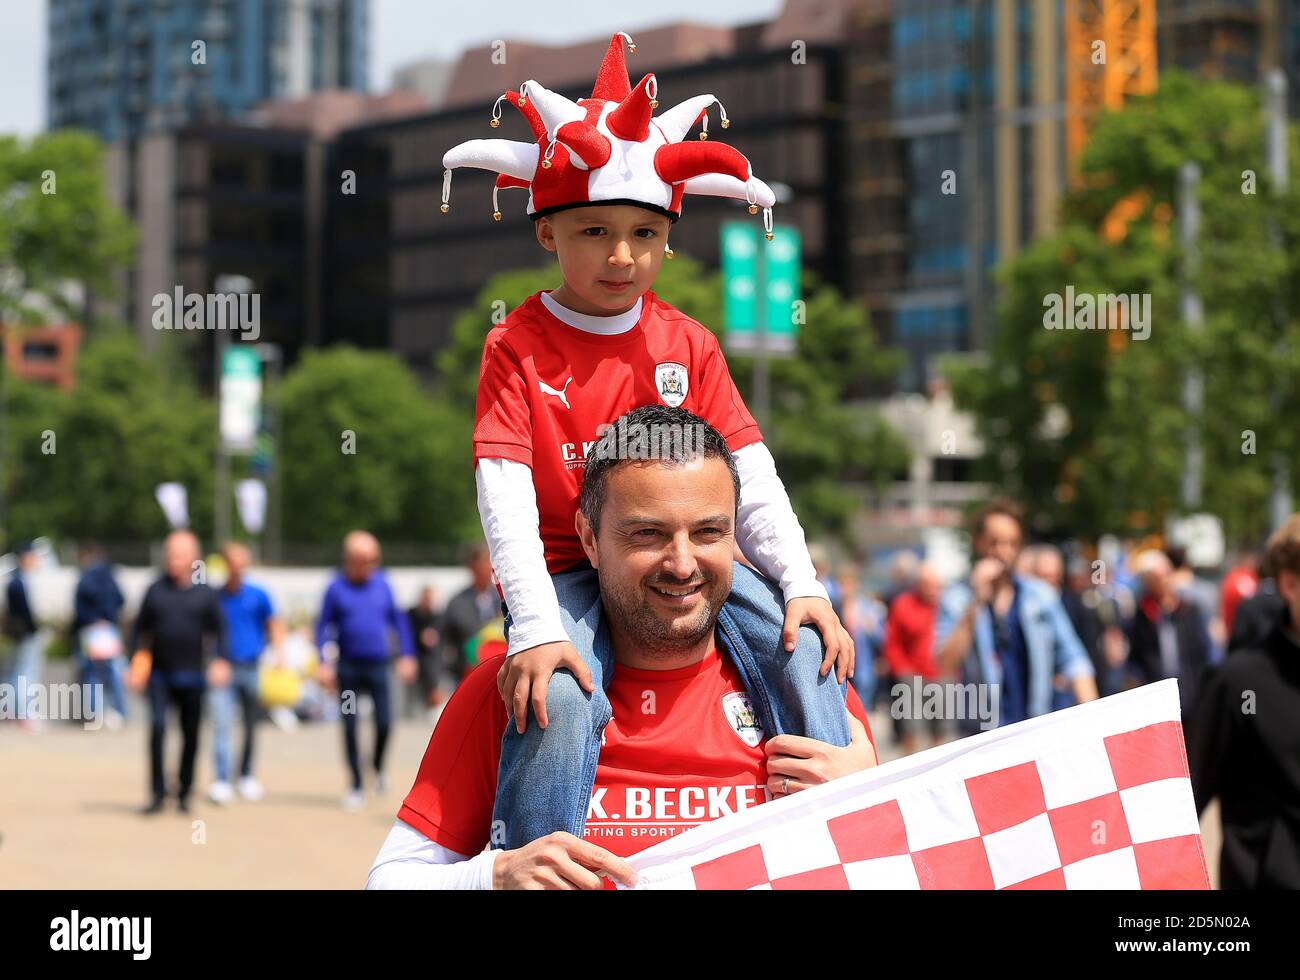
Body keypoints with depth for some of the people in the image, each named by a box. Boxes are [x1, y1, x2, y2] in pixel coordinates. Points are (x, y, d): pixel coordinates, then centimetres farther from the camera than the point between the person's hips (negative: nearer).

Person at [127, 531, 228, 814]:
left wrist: (221, 660, -9)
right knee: (157, 727, -14)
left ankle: (184, 793, 19)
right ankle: (158, 793, -10)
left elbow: (218, 630, 6)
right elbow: (141, 629, 9)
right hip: (160, 674, 0)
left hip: (192, 676, 0)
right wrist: (138, 663, -1)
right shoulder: (155, 591, 4)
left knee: (191, 735, 5)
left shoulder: (204, 594, 3)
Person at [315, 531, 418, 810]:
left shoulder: (381, 584, 4)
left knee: (384, 723, -8)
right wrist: (325, 662, -7)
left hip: (378, 665, 1)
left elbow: (398, 619, 13)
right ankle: (356, 786, 10)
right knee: (349, 727, 1)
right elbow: (324, 626, 3)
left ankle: (378, 767, 22)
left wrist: (407, 655, 10)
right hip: (348, 667, -1)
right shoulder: (337, 588, -1)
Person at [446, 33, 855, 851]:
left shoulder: (687, 344, 7)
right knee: (562, 700, -32)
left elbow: (751, 476, 2)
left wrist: (803, 585, -13)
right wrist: (537, 627, -28)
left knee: (804, 649, -19)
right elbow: (505, 498, -15)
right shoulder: (518, 346, -5)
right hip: (567, 569, -3)